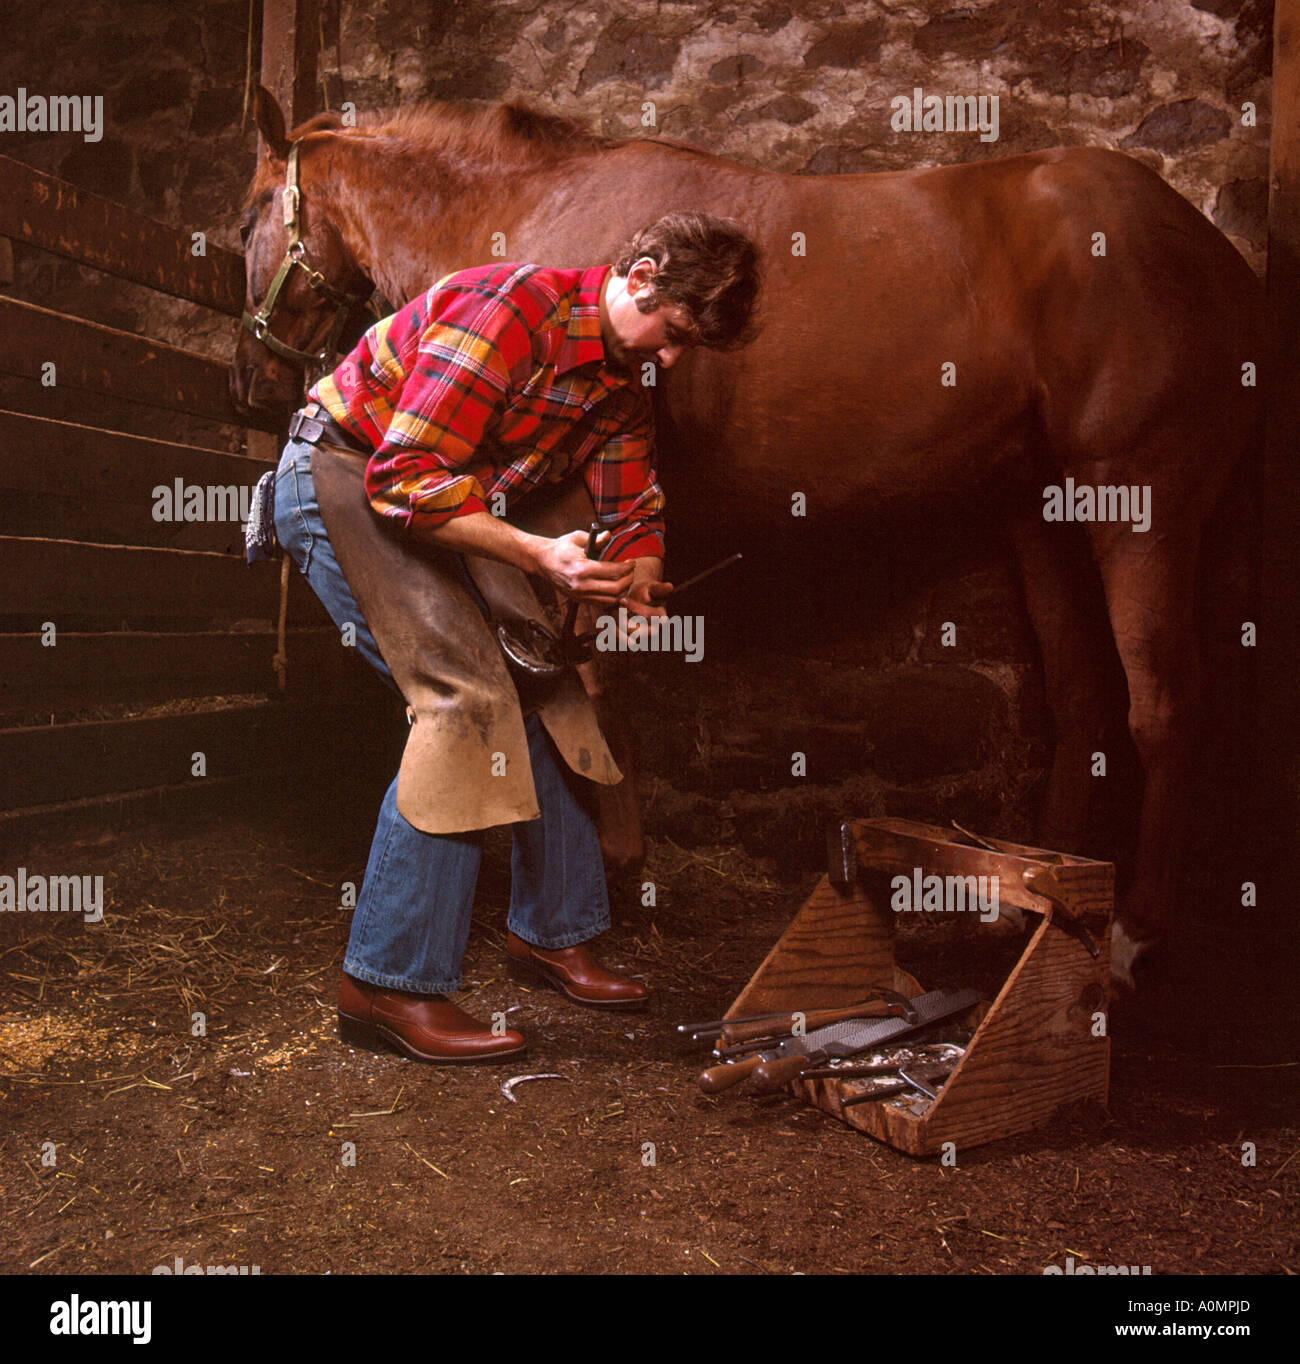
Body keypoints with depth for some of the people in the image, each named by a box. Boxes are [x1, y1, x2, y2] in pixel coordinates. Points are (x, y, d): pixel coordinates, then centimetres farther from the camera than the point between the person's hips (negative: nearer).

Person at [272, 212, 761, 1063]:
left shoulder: (627, 383, 3)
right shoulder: (511, 308, -26)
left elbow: (635, 513, 7)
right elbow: (405, 478, -30)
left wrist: (639, 581, -15)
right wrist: (538, 555, -35)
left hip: (444, 510, 9)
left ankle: (553, 929, 19)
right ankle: (392, 984, -13)